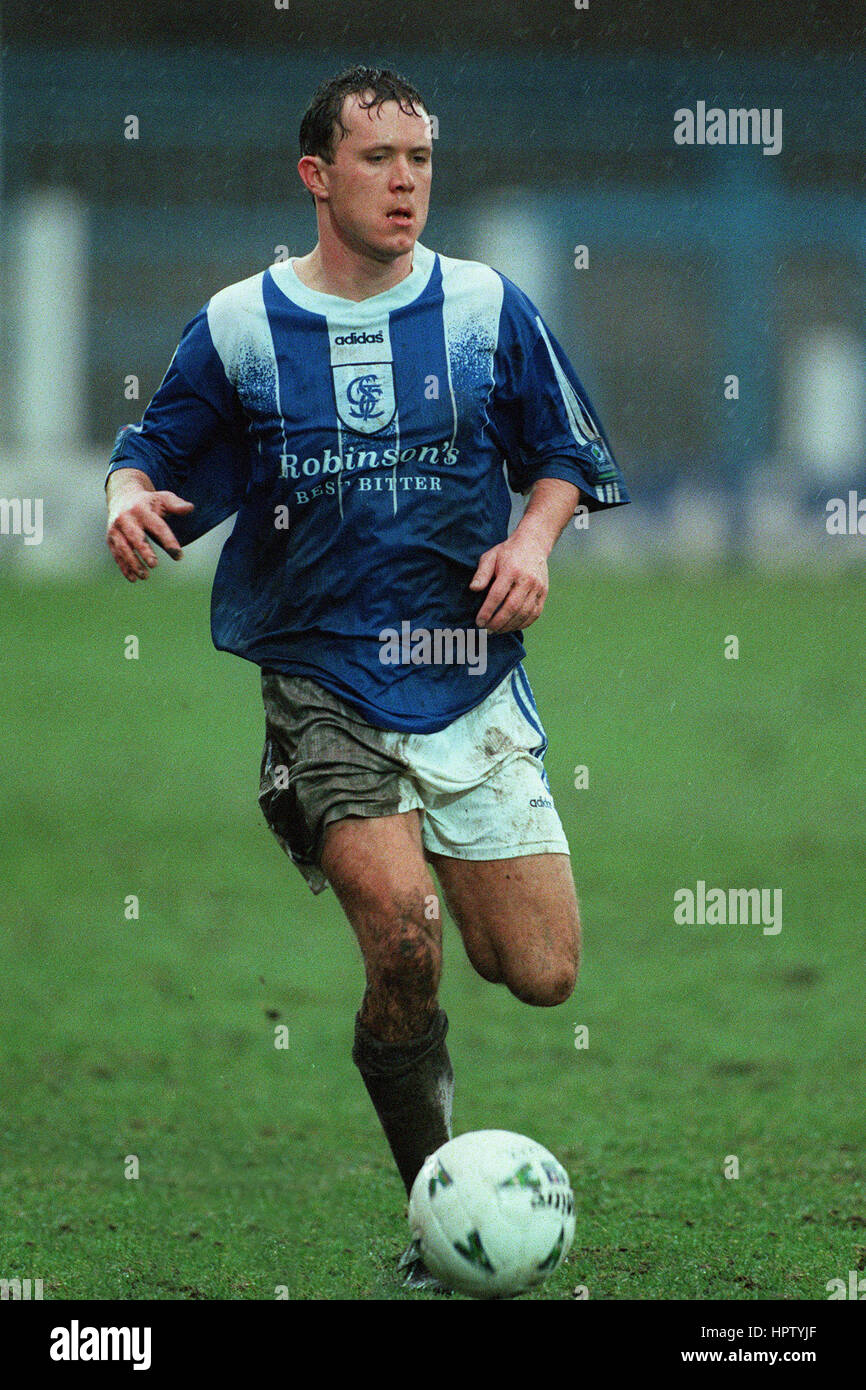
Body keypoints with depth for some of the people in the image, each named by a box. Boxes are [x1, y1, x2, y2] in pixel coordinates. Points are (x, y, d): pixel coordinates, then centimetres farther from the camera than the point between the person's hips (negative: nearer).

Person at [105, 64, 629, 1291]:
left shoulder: (487, 307, 4)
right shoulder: (239, 326, 2)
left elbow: (566, 456, 15)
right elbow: (151, 455, 11)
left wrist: (535, 537, -5)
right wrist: (128, 500, -12)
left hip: (472, 681, 2)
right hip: (324, 691, -2)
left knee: (543, 975, -2)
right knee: (404, 933, -24)